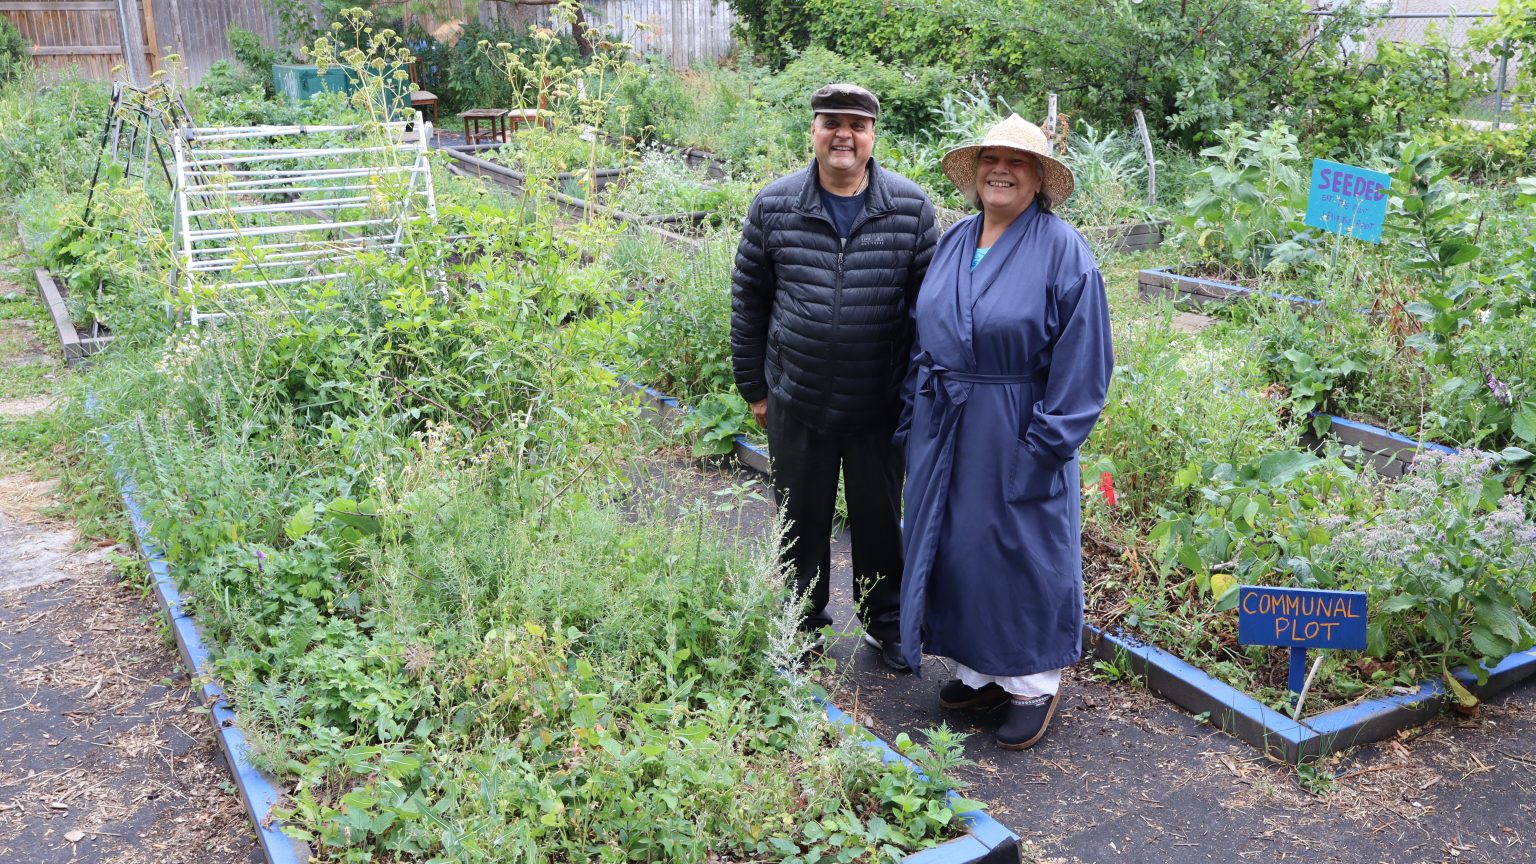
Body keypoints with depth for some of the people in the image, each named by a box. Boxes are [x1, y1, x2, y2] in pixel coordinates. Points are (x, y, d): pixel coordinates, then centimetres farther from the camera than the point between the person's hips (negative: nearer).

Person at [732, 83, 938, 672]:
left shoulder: (911, 207, -4)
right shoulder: (774, 206, -2)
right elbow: (748, 301, 4)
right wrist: (753, 386, 5)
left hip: (880, 405, 0)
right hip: (796, 402, 1)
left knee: (880, 516, 14)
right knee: (801, 518, 14)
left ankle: (885, 621, 34)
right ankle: (803, 621, 34)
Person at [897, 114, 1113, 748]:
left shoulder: (1062, 251, -11)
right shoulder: (954, 241, 8)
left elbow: (1080, 361, -13)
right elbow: (924, 333, 13)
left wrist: (1048, 440, -16)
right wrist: (915, 410, 9)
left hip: (1016, 435, -6)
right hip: (945, 428, 6)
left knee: (1021, 548, 3)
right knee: (955, 543, 13)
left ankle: (1033, 683, 21)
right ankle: (979, 668, 30)